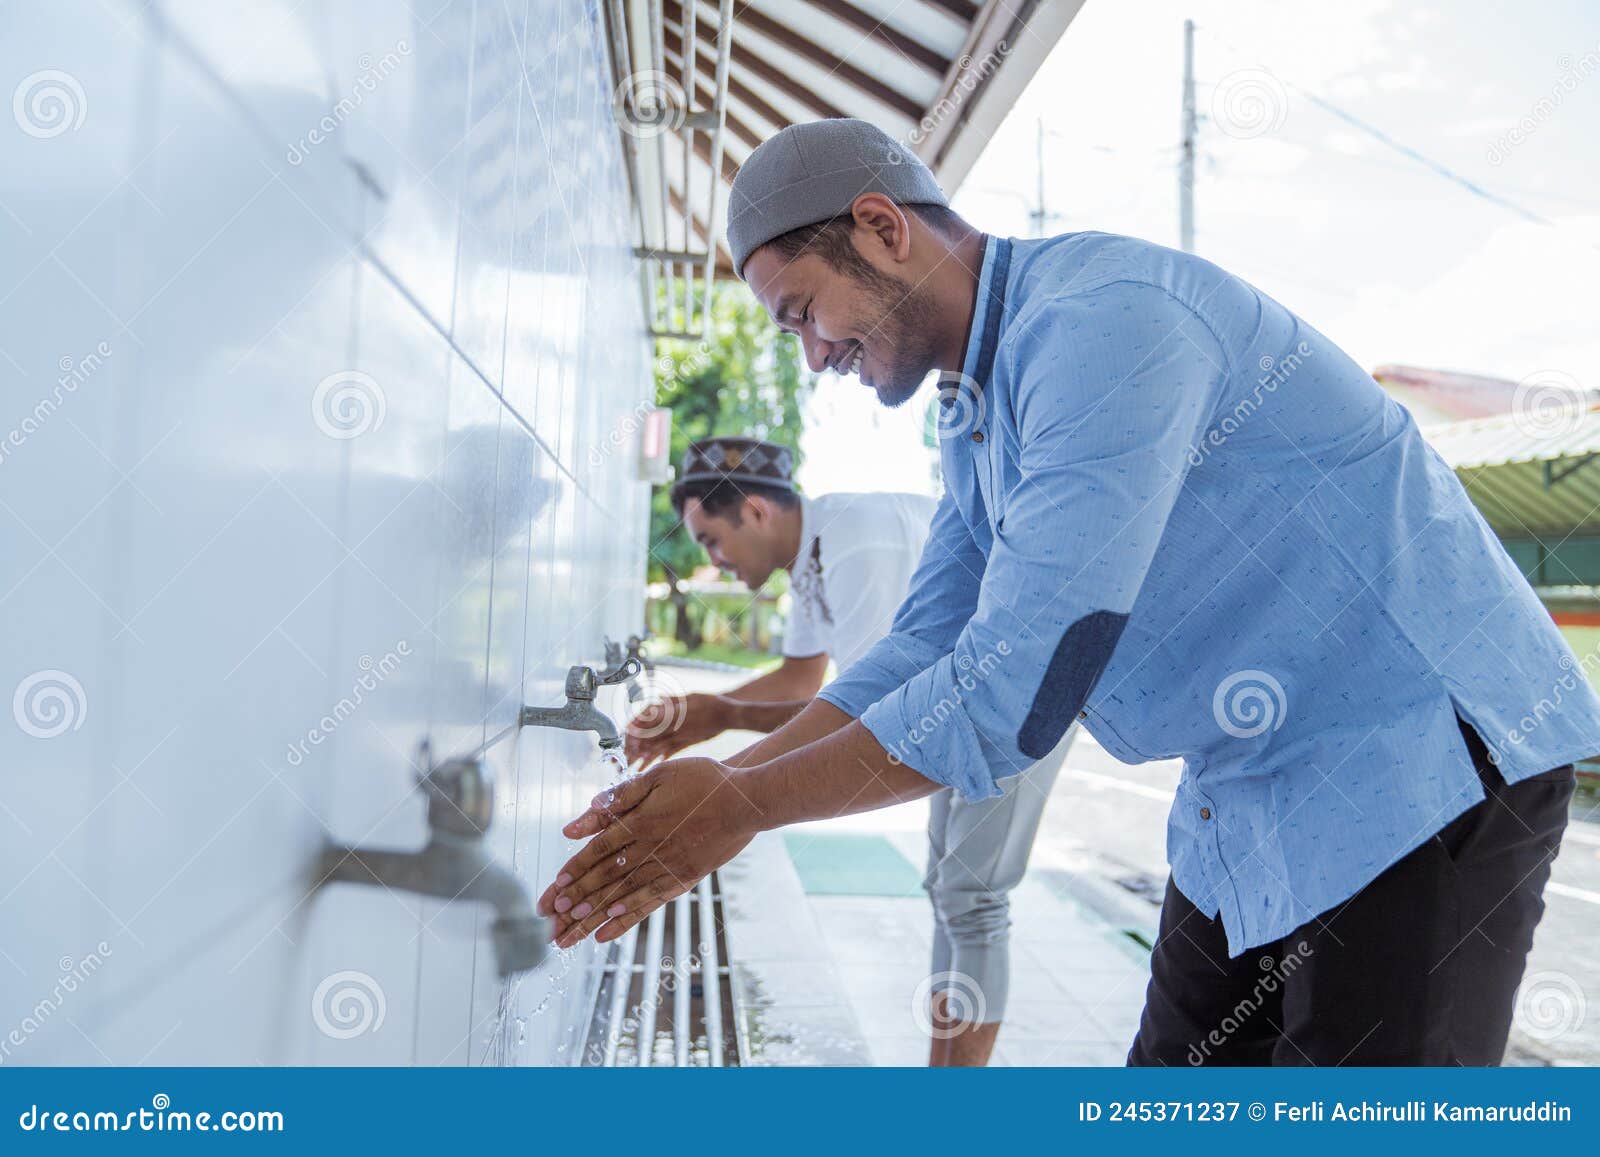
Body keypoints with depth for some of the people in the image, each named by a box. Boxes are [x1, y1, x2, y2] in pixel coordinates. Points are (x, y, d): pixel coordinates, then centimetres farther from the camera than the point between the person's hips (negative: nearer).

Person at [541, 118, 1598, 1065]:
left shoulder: (1104, 316, -23)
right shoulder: (978, 426, 9)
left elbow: (1014, 687, -28)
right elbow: (921, 657, 8)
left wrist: (744, 805, -18)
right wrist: (708, 791, -2)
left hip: (1421, 766, -9)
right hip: (1249, 805, 9)